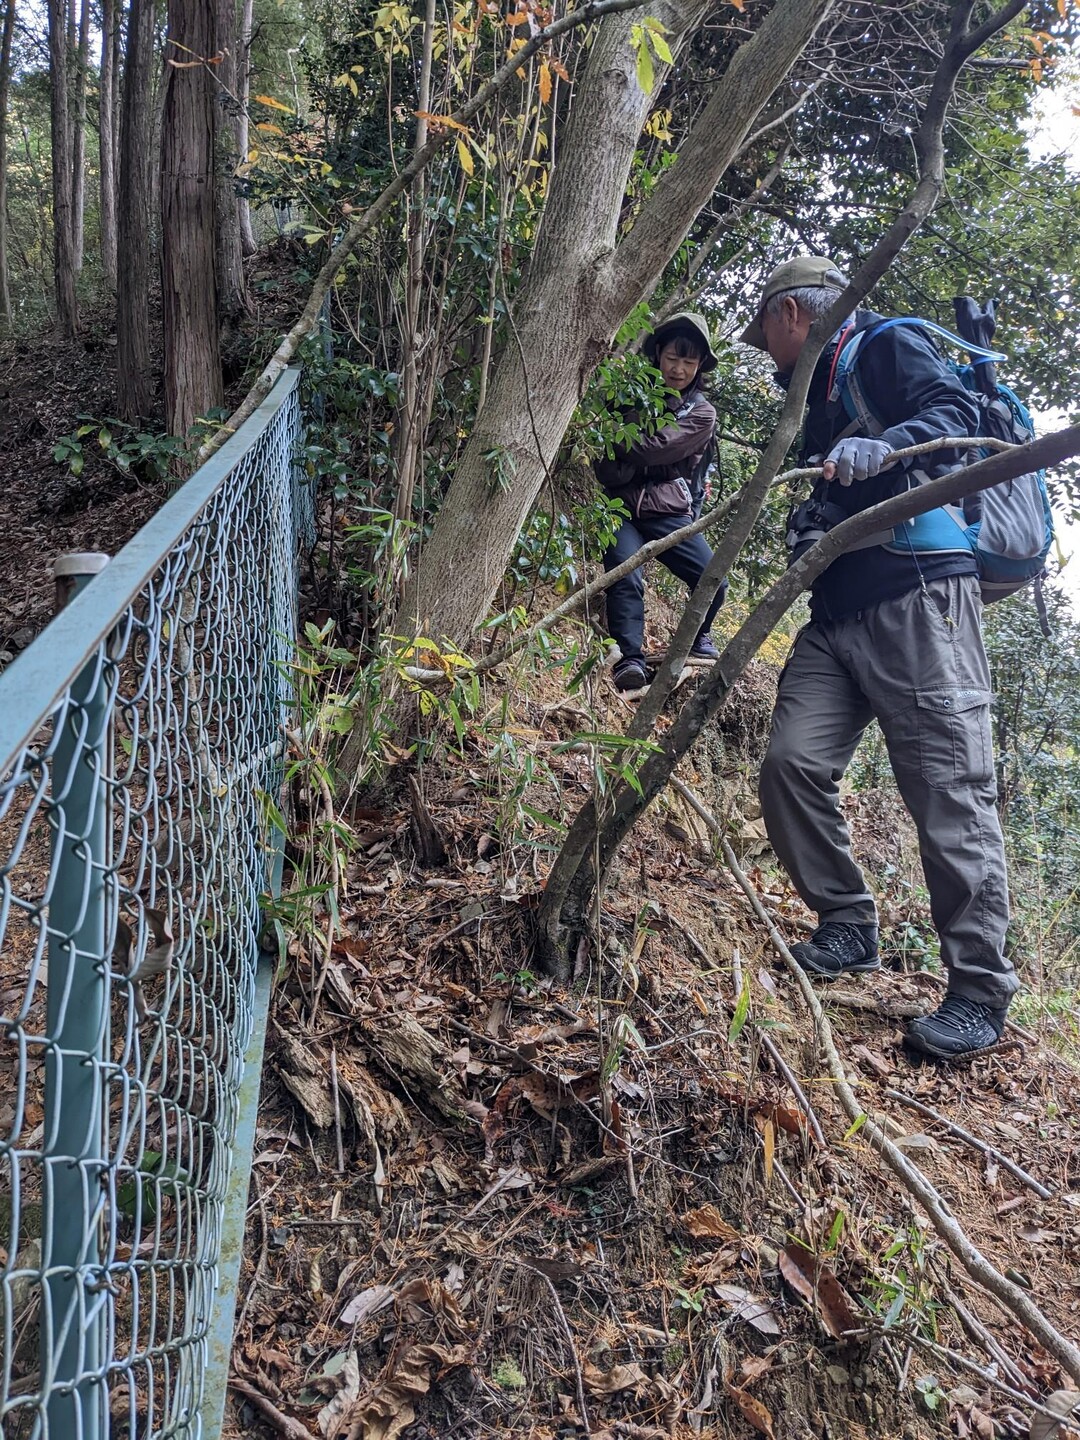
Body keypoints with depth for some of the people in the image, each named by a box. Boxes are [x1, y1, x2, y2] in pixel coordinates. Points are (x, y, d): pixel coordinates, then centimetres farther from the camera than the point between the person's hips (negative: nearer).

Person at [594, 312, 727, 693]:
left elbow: (656, 448, -11)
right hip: (621, 504, 0)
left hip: (667, 508, 0)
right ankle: (630, 660, -24)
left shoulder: (701, 414, 5)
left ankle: (697, 640, 14)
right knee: (626, 578, -27)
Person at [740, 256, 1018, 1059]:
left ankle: (981, 991, -2)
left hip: (918, 598, -8)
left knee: (950, 790, -9)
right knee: (793, 764, -6)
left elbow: (955, 409, -13)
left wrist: (884, 447, -28)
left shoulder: (888, 345, 6)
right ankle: (848, 928, 10)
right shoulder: (814, 398, 29)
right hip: (836, 613, 8)